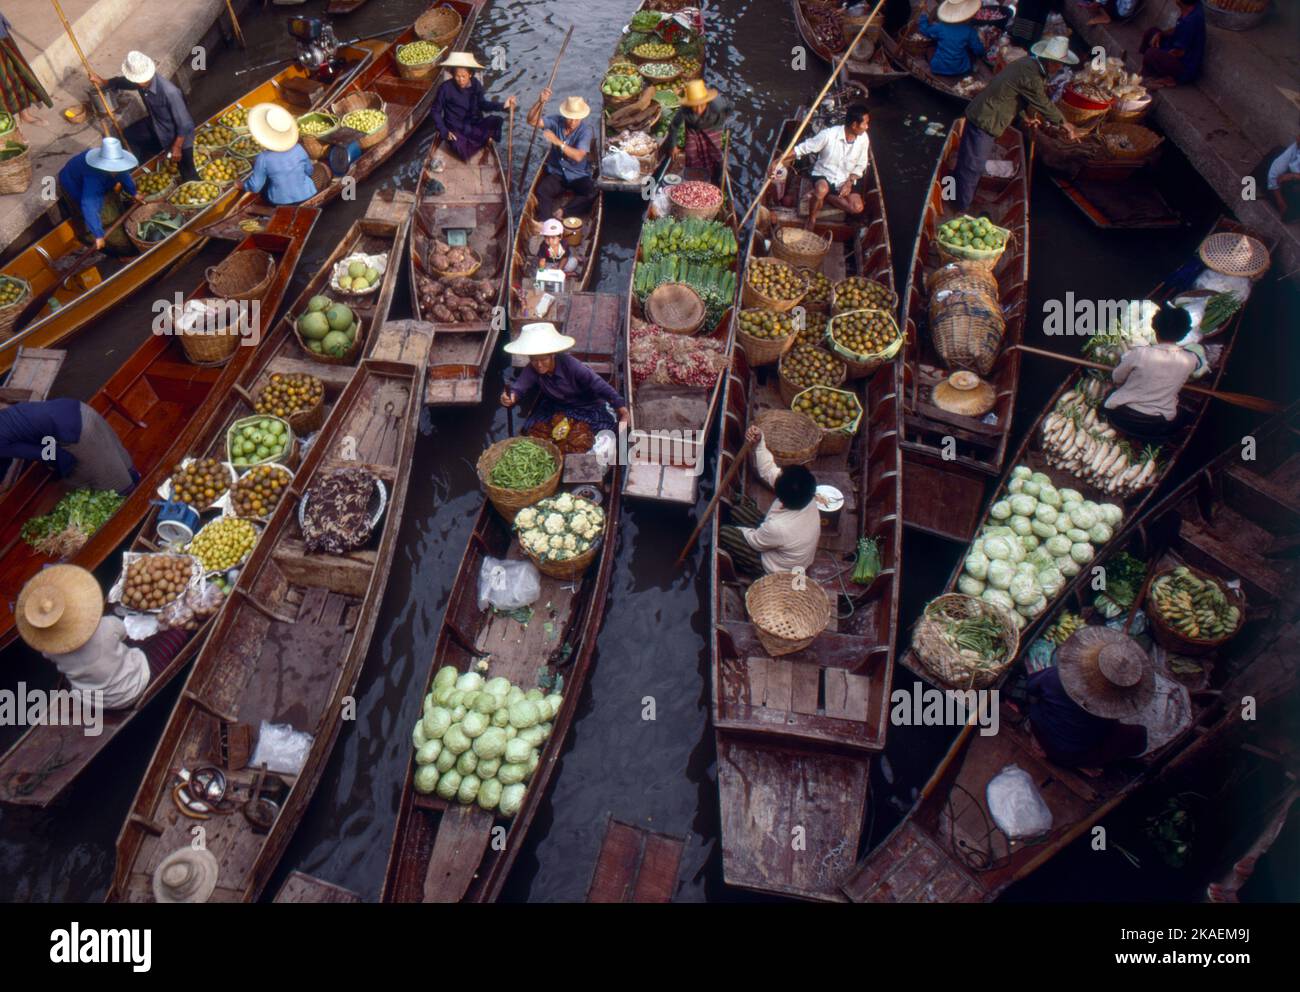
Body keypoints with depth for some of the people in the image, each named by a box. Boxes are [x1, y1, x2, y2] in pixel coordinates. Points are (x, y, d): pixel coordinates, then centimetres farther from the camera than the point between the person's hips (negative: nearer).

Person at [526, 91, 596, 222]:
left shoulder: (586, 130, -14)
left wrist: (558, 142, -39)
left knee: (591, 194, -30)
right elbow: (532, 121, -13)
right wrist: (541, 102, -30)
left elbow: (578, 156, -28)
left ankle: (561, 214, -24)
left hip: (579, 176, -2)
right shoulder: (556, 121, -4)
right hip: (556, 173, 2)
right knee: (541, 191, -27)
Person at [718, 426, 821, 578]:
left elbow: (755, 542, -20)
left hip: (777, 572, -7)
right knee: (737, 511, 8)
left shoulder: (778, 527, -43)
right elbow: (769, 470, -13)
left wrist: (740, 530, 0)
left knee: (724, 533, -1)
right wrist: (759, 443, -26)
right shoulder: (806, 498, -24)